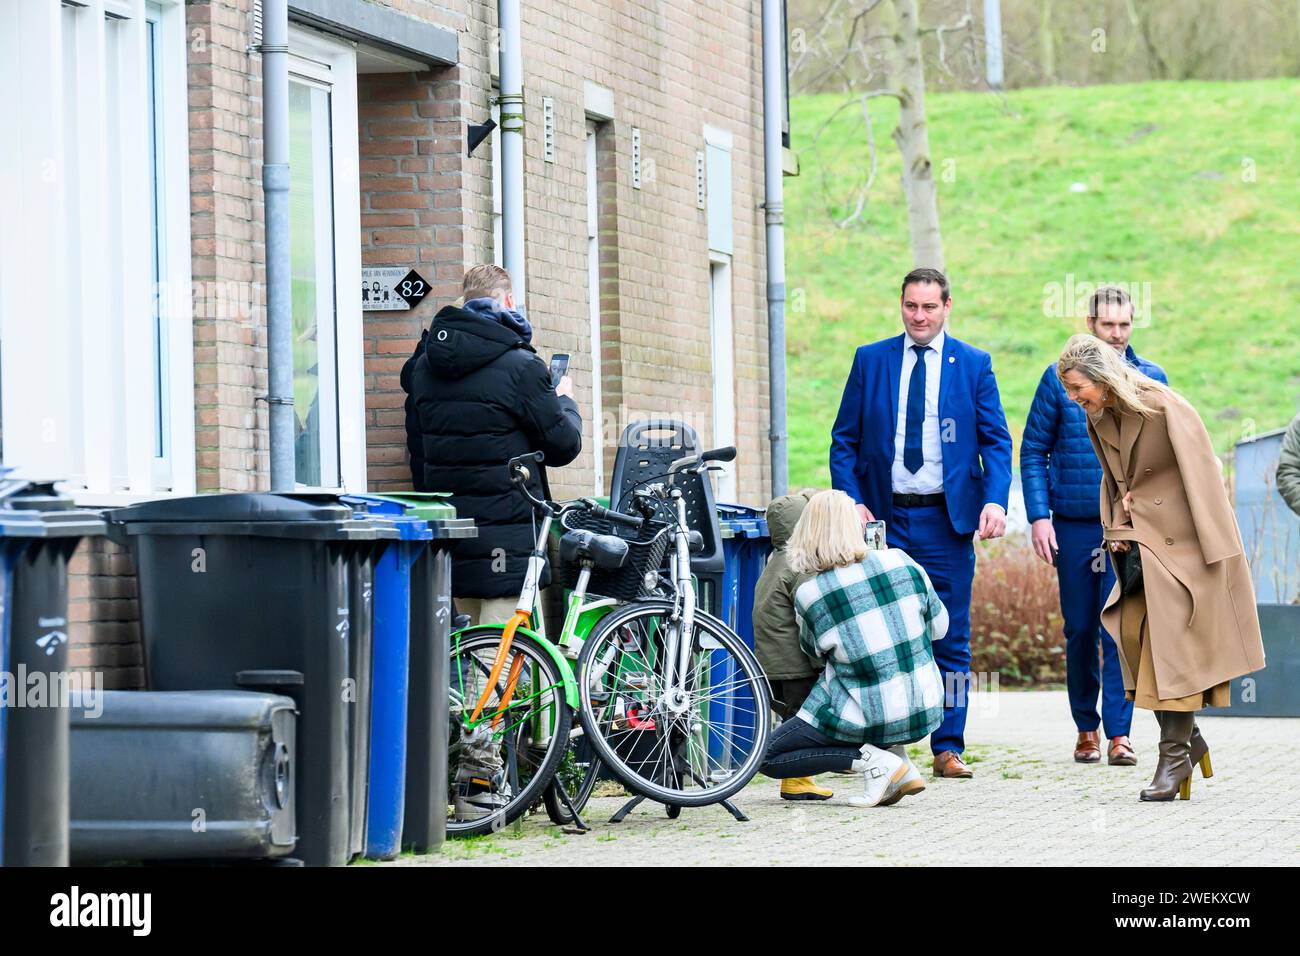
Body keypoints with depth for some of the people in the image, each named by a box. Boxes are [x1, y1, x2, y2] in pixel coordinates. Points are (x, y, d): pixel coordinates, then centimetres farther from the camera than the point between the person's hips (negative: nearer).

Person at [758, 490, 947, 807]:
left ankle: (870, 759, -5)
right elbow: (938, 626, 8)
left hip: (870, 716, -5)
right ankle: (902, 769, 16)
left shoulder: (808, 594, -12)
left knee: (768, 758, 12)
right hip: (924, 711, 5)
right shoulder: (900, 561, -4)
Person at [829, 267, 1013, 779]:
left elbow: (996, 441, 4)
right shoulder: (870, 361, 8)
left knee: (951, 639, 0)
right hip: (884, 516, 1)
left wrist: (995, 500, -12)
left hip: (947, 518, -1)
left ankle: (948, 749, 4)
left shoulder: (974, 365, 6)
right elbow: (844, 439, 8)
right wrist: (851, 500, -6)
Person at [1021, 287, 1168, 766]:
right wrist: (1039, 516, -4)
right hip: (1074, 524, 0)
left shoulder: (1151, 379, 5)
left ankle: (1119, 733, -7)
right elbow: (1033, 451, 5)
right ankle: (1086, 728, 21)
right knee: (1079, 630, 7)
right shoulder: (1059, 377, 2)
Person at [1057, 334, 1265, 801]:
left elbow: (1201, 476, -17)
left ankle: (1175, 754, -5)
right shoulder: (1098, 421, 6)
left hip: (1181, 539, -7)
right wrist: (1116, 530, 4)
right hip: (1141, 542, 7)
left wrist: (1215, 548, -19)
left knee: (1172, 637, -10)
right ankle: (1188, 740, 7)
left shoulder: (1165, 408, -17)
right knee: (1132, 630, -3)